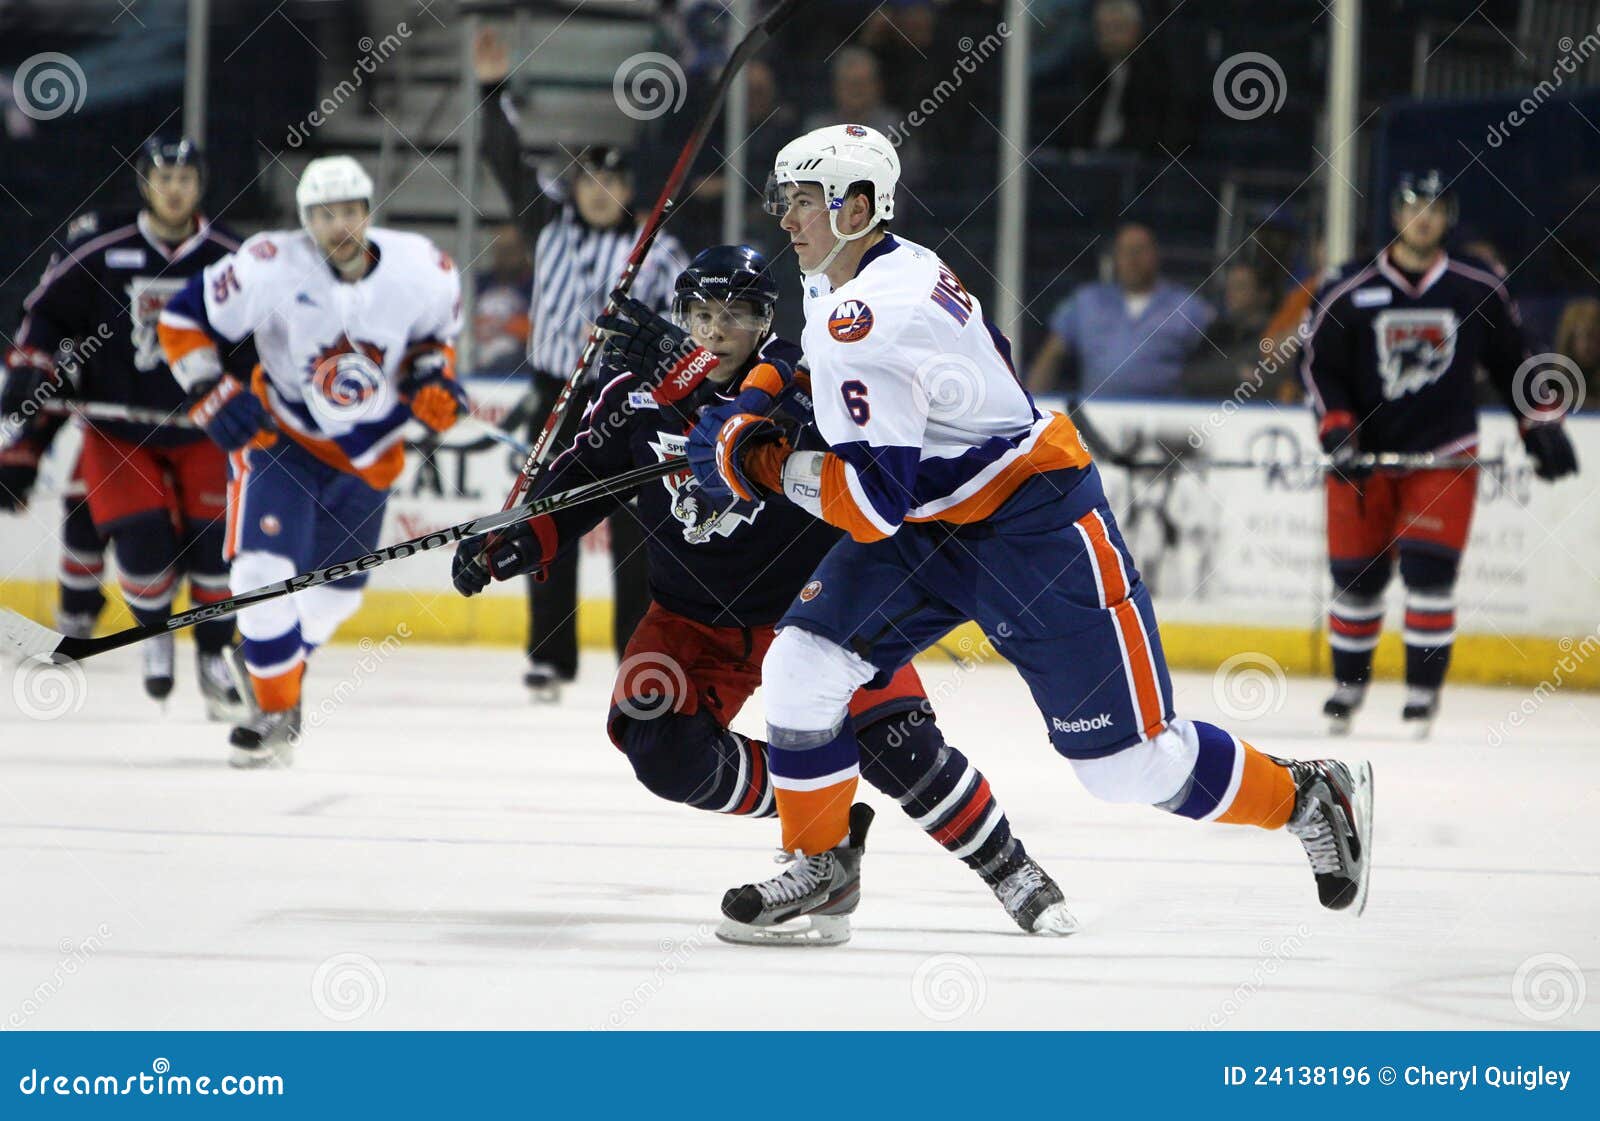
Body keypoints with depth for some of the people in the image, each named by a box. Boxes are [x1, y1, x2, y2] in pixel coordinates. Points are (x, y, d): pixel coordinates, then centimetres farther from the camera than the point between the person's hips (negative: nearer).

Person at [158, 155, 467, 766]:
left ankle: (282, 666, 40)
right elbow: (183, 321, -14)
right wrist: (213, 395, -23)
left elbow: (435, 337, 6)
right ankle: (277, 714, -8)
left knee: (338, 585, 13)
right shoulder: (271, 267, -24)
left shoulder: (423, 272, -15)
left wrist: (433, 380, -14)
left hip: (371, 450, 3)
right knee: (263, 567, -19)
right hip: (281, 432, -3)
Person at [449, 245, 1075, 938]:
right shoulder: (636, 394, -4)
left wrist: (691, 379, -51)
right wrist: (517, 543, -6)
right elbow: (582, 478, 9)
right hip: (695, 614, 4)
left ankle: (1009, 870, 4)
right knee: (662, 748, -17)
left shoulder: (793, 371, -17)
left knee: (895, 743, -17)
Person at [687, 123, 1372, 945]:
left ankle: (1309, 799, 16)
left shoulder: (872, 322, -27)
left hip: (1035, 529, -10)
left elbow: (875, 503, -29)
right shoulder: (869, 275, 4)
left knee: (1129, 761, -5)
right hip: (930, 526, 10)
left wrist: (757, 460, -19)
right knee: (803, 667, -5)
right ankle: (820, 870, 9)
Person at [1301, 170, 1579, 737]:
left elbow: (1512, 361, 12)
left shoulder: (1480, 289, 2)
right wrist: (1337, 432, -12)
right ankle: (1348, 683, 23)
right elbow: (1319, 366, 0)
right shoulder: (1348, 291, -3)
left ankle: (1423, 690, -3)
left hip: (1444, 455, 0)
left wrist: (1541, 427, 7)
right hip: (1363, 455, 0)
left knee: (1428, 571, -12)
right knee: (1356, 576, 4)